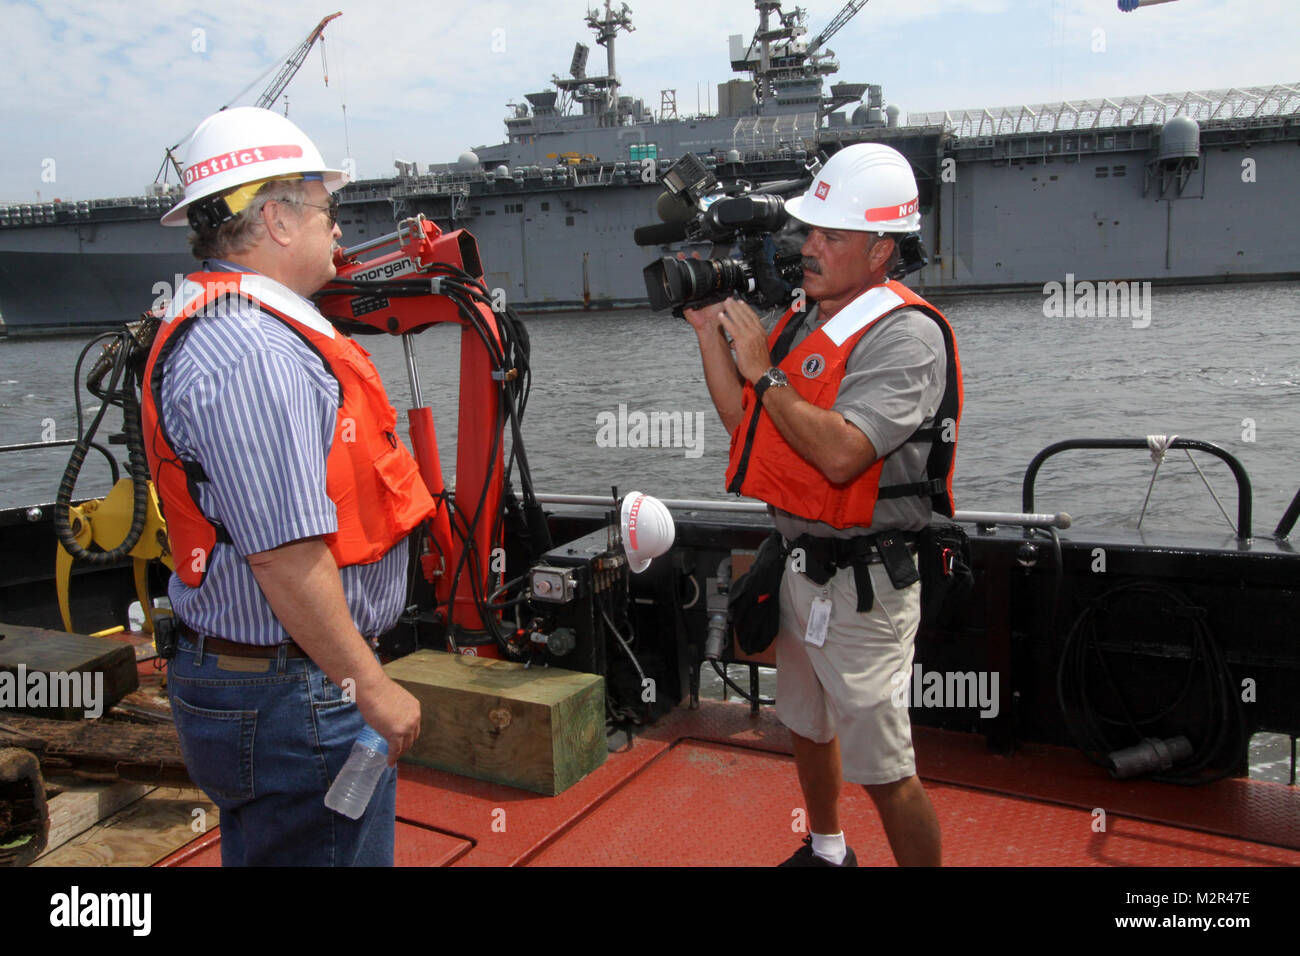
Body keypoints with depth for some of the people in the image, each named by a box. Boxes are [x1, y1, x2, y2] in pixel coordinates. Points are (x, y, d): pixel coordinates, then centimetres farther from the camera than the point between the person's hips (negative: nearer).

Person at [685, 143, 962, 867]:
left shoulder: (905, 334, -18)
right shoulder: (806, 319, 9)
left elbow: (841, 454, -29)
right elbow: (745, 422, 9)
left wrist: (763, 370, -19)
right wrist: (711, 328, 1)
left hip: (863, 582, -9)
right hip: (801, 563, 9)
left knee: (883, 770, 0)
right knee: (808, 727, 25)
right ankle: (827, 853, 47)